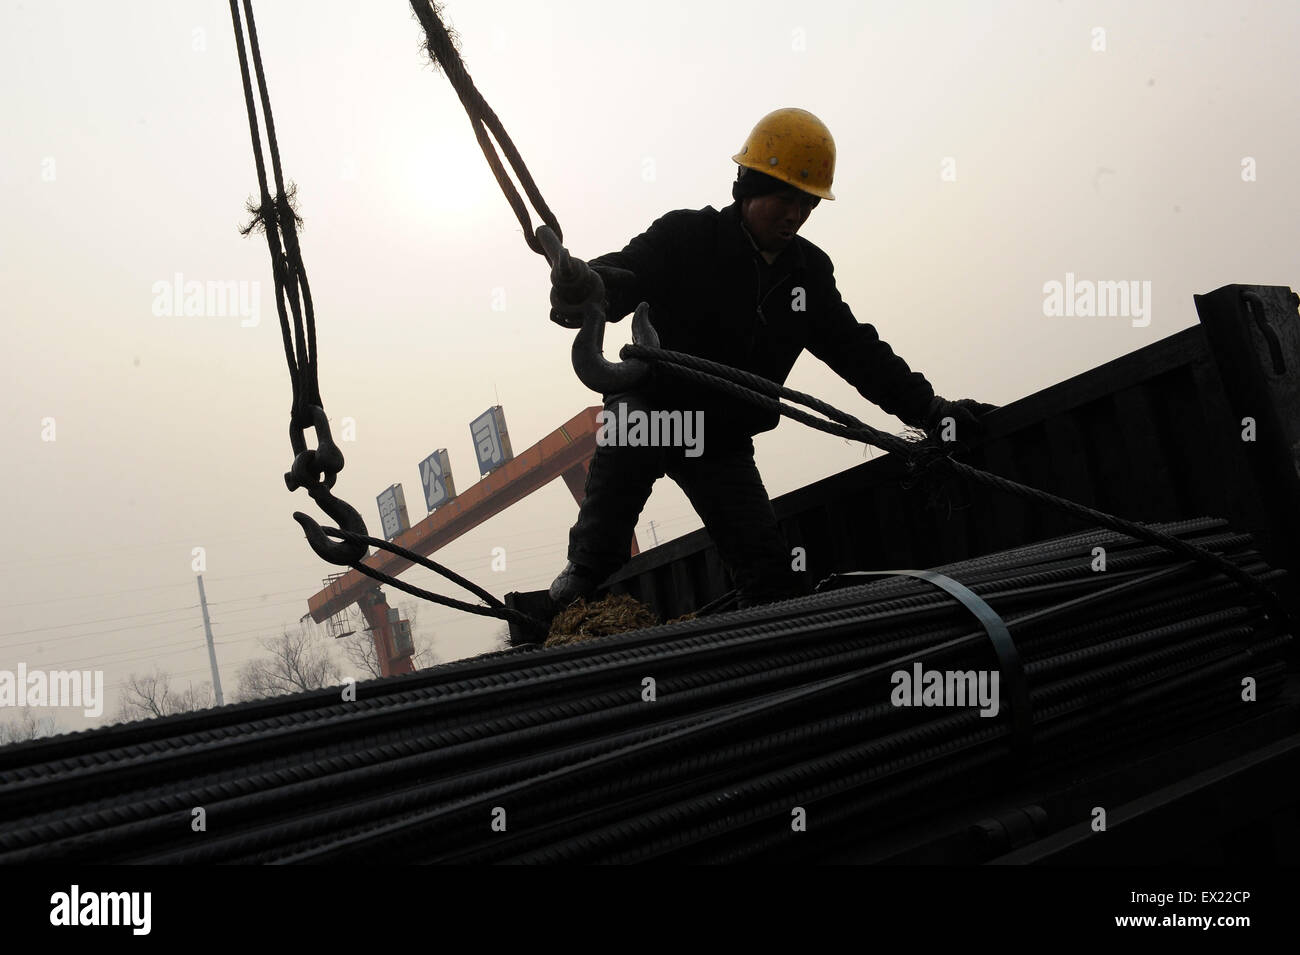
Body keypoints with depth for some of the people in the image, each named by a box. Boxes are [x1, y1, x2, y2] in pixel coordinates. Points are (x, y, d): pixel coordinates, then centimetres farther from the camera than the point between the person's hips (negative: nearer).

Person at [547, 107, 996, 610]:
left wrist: (930, 409, 1)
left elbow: (856, 349, 8)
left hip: (724, 442, 4)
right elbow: (623, 276, -29)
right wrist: (583, 288, -56)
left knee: (771, 571, -5)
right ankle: (587, 577, -27)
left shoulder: (809, 270, 4)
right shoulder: (685, 236, -13)